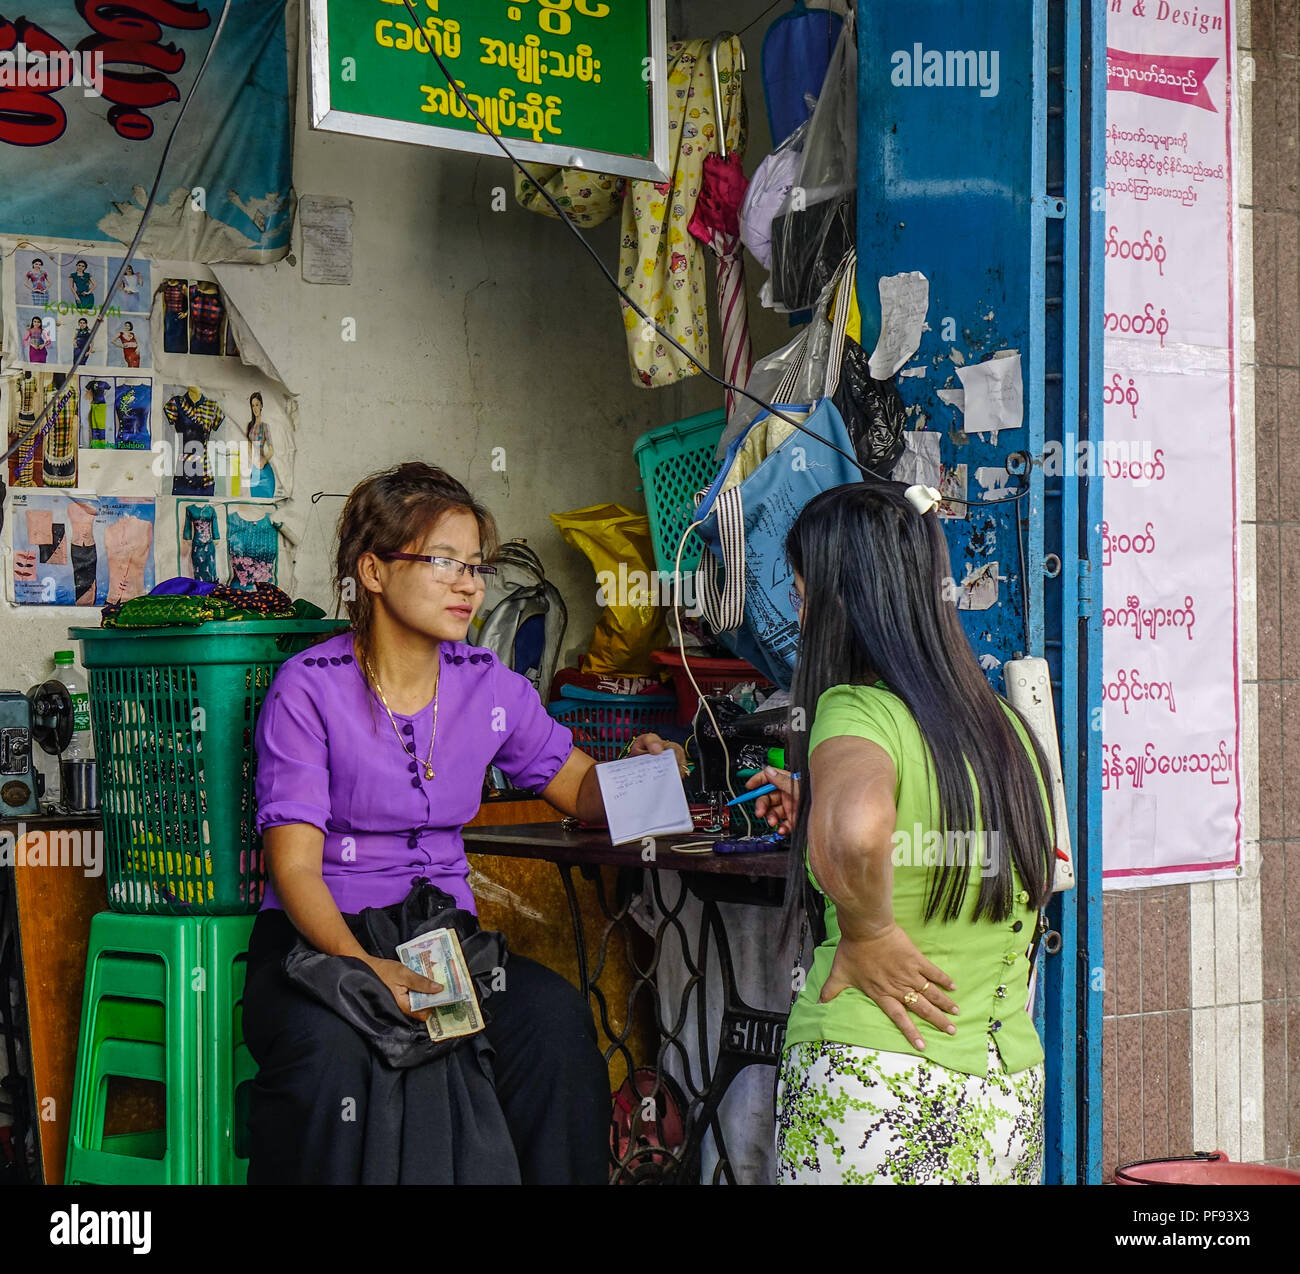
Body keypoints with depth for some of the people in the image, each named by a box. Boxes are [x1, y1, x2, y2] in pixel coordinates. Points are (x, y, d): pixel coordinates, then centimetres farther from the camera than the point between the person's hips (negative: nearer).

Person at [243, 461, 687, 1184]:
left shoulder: (490, 686, 7)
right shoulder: (311, 688, -7)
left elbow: (583, 792, 15)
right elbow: (295, 865, -13)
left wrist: (638, 771, -10)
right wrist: (360, 964, -31)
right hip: (320, 933, -3)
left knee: (556, 1017, -27)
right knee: (327, 1048, -36)